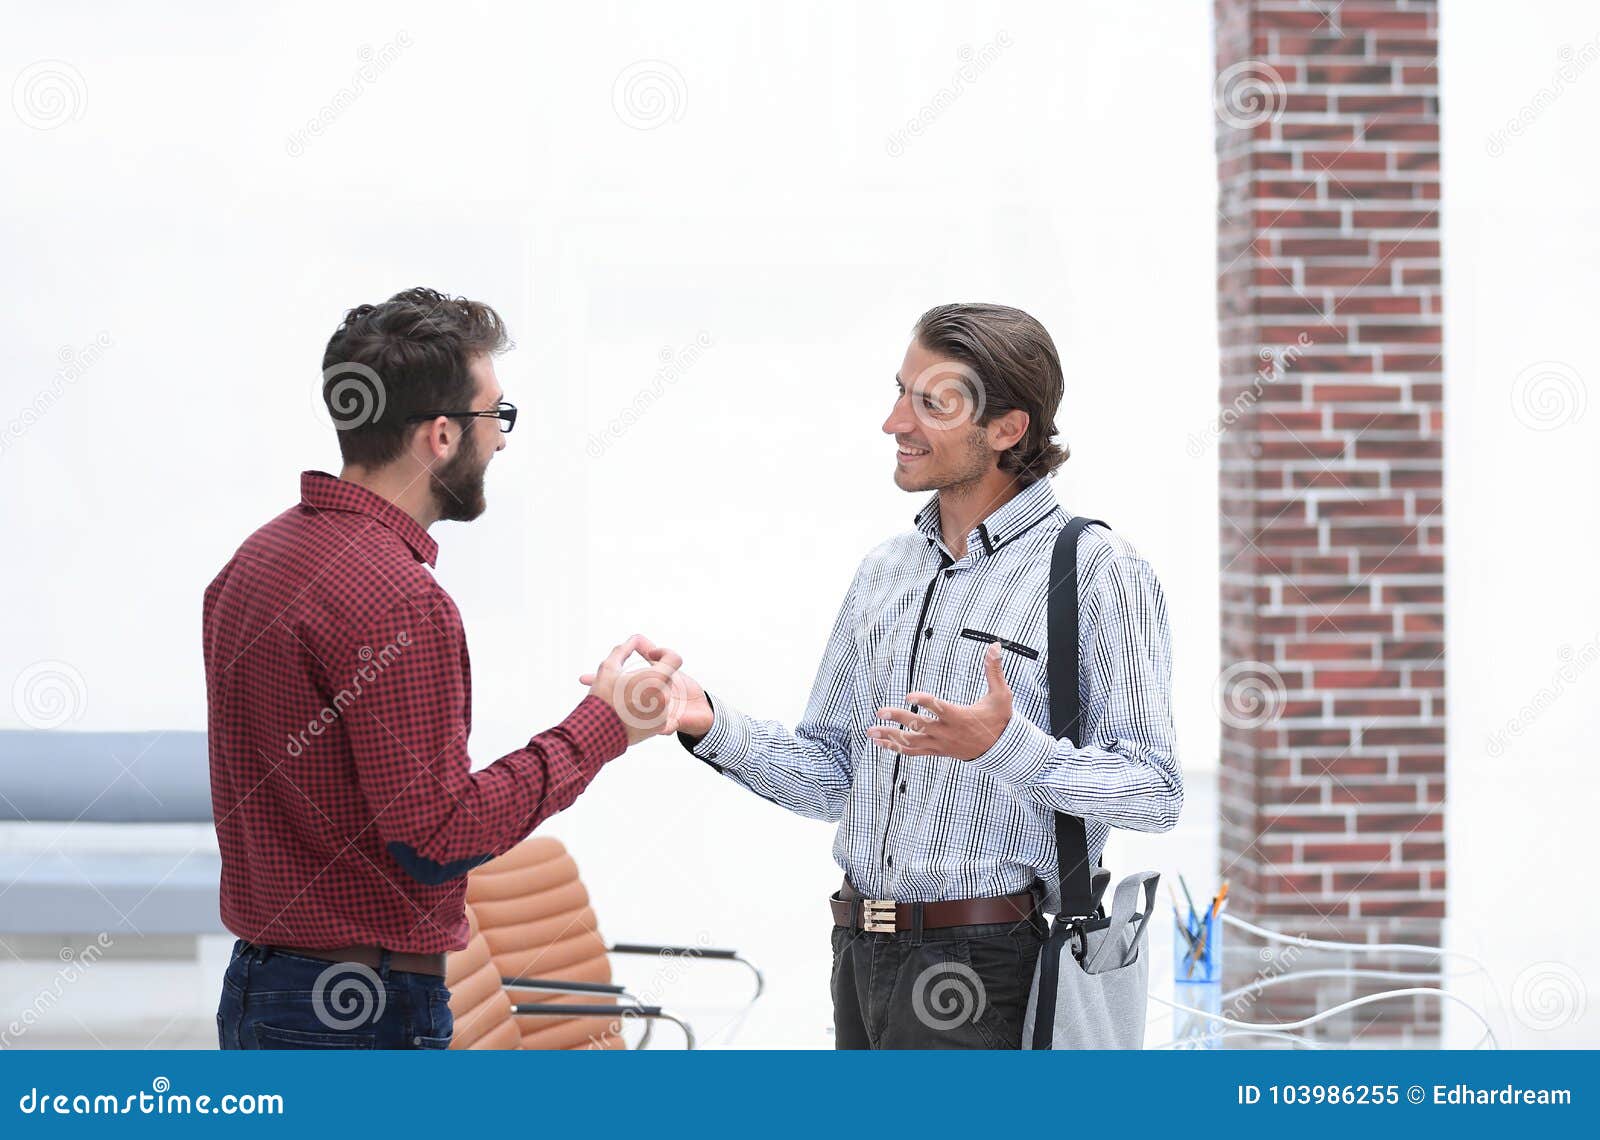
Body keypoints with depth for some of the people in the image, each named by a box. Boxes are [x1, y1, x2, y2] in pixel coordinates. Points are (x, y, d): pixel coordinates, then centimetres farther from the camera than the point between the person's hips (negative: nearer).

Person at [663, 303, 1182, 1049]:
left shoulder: (1094, 573, -8)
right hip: (863, 959, 6)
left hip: (984, 971, -6)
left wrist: (1006, 747, -27)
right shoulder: (884, 572, 13)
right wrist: (711, 726, 0)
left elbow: (1154, 792, -14)